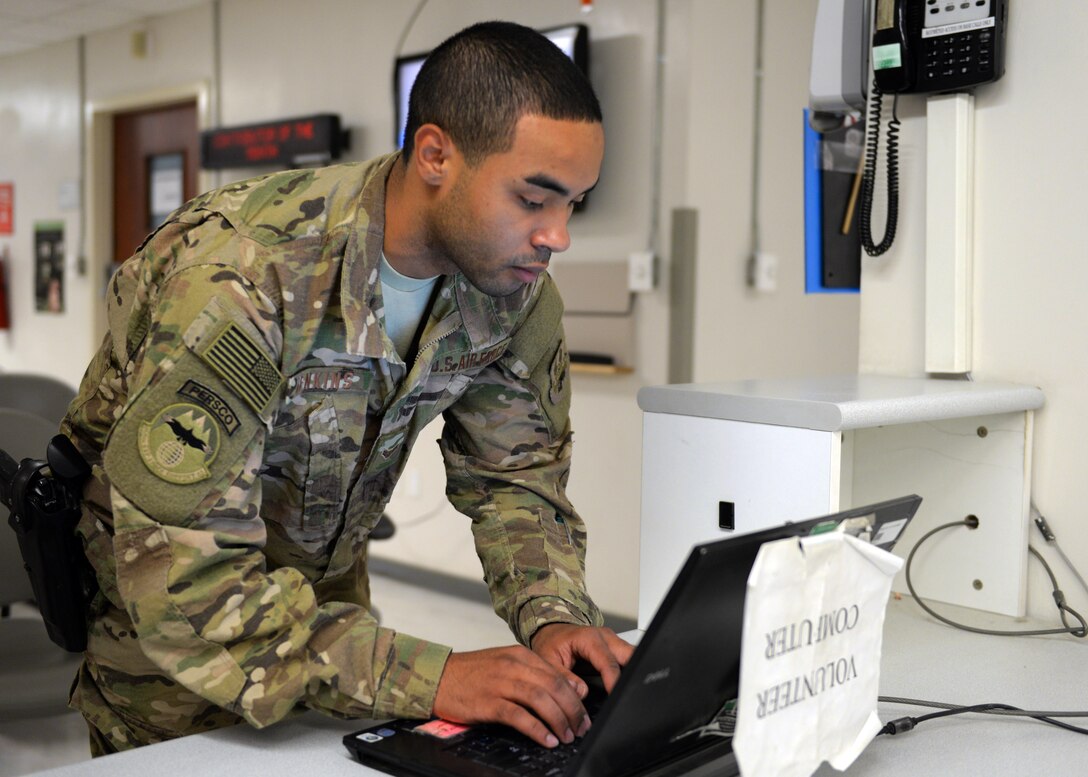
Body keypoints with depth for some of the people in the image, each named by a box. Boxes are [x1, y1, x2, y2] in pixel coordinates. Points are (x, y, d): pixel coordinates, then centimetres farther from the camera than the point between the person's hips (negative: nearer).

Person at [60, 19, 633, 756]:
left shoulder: (517, 290, -17)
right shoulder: (239, 278, -37)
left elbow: (515, 476, -5)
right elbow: (181, 575, -40)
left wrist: (554, 614, -26)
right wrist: (426, 678, -46)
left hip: (325, 578, 6)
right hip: (159, 607, -5)